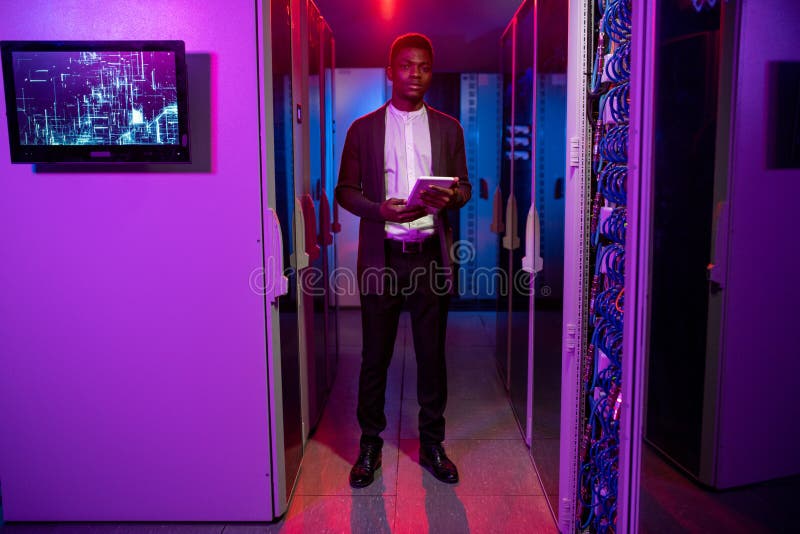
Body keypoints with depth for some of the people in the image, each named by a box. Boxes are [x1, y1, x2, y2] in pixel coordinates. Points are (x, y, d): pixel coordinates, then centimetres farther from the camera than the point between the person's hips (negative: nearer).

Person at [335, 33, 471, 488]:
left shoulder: (448, 128, 10)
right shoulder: (364, 129, 5)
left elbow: (465, 186, 11)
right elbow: (345, 190, 4)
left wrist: (449, 199, -13)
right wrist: (380, 209, -16)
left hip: (431, 255, 1)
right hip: (382, 258, -1)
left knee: (433, 355, 9)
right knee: (375, 357, 6)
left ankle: (432, 443, 25)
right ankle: (370, 446, 22)